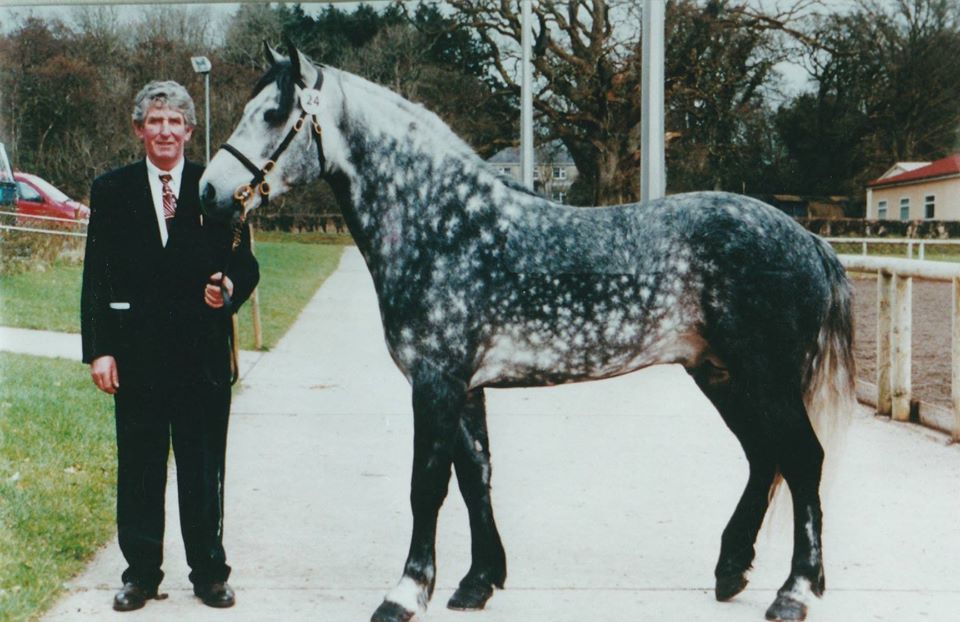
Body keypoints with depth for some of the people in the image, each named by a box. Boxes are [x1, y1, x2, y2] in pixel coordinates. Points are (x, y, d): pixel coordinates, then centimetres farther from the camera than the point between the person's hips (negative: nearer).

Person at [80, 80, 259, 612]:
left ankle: (210, 572, 22)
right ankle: (141, 573, 22)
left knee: (203, 469, 9)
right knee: (138, 470, 9)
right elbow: (97, 276, 2)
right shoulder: (111, 191, 4)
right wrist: (98, 349, -4)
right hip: (137, 353, 1)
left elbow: (245, 264, 6)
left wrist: (231, 287, -17)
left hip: (203, 353, 0)